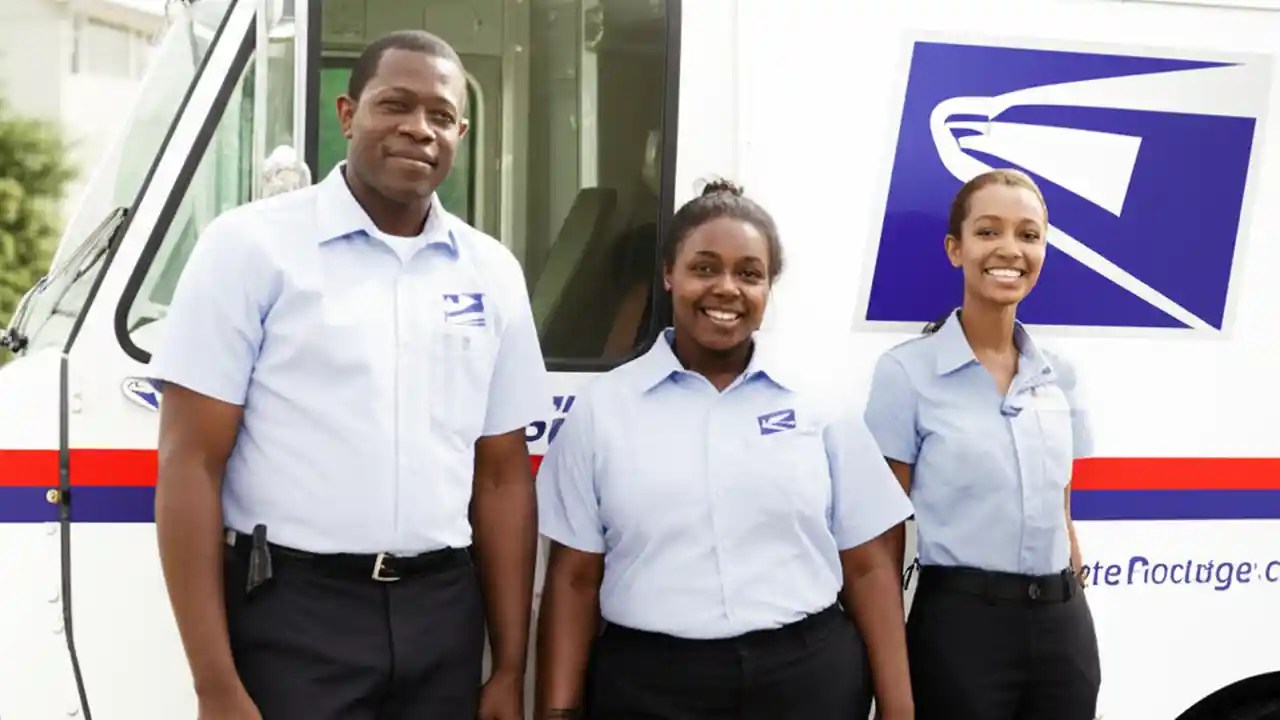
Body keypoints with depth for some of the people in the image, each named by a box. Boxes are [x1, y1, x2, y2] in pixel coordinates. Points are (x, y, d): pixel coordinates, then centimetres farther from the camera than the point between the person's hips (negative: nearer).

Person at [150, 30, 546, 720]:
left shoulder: (492, 272, 8)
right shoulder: (253, 244, -4)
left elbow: (503, 476, 12)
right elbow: (190, 463, -7)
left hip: (443, 612, 4)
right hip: (292, 614, -4)